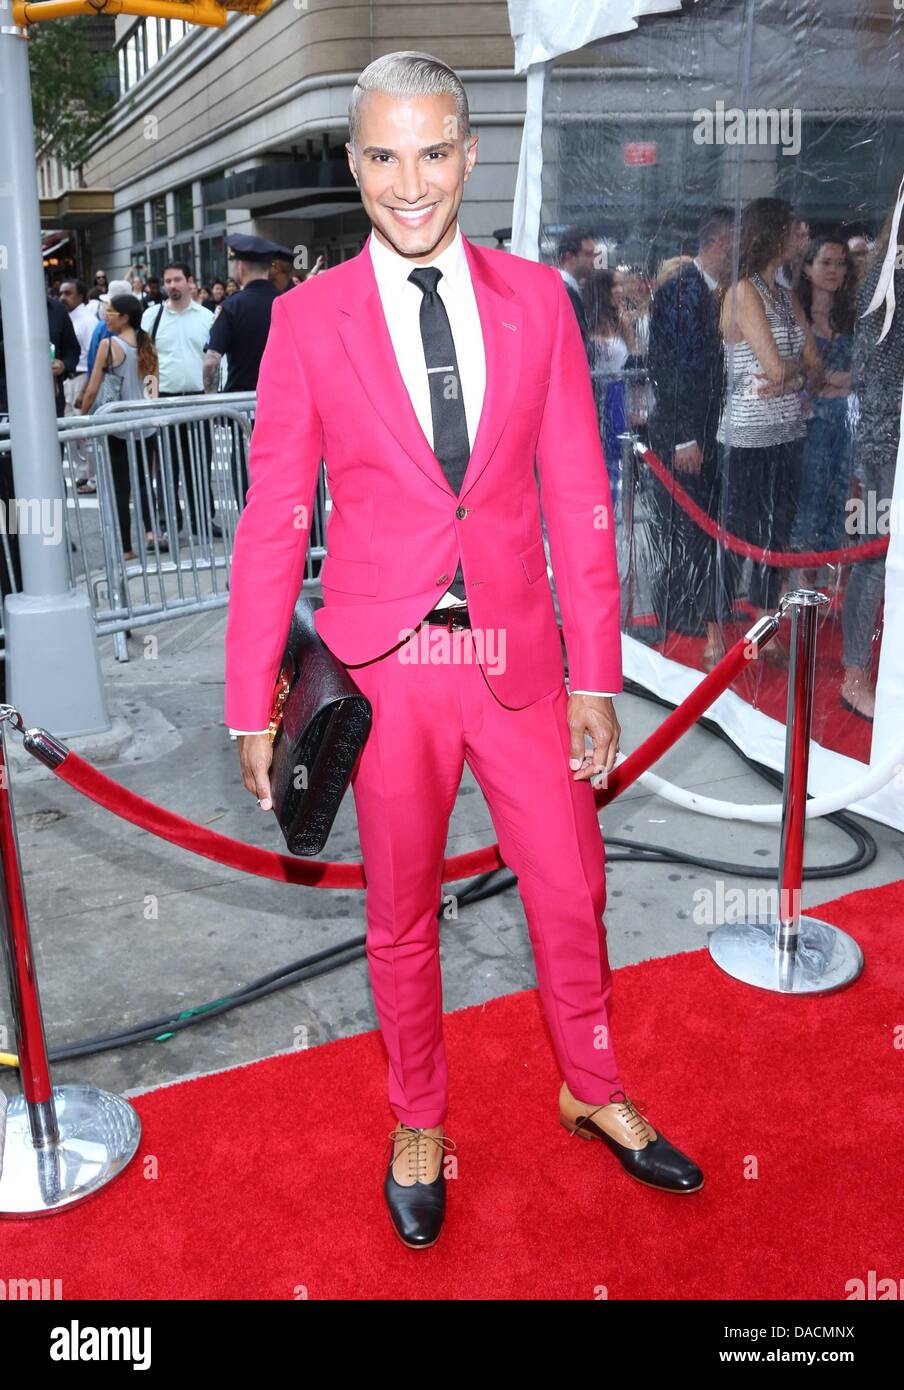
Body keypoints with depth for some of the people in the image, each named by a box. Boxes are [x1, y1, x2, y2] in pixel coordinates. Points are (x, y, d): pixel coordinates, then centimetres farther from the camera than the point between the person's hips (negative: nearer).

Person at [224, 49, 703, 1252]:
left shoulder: (536, 298, 1)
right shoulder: (309, 319, -3)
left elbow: (577, 496, 1)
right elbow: (272, 522, -3)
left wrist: (596, 675, -2)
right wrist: (252, 710, -5)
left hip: (519, 658, 2)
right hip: (384, 666, -1)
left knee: (572, 893, 15)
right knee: (401, 912, 15)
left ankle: (594, 1093, 43)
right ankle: (418, 1125, 40)